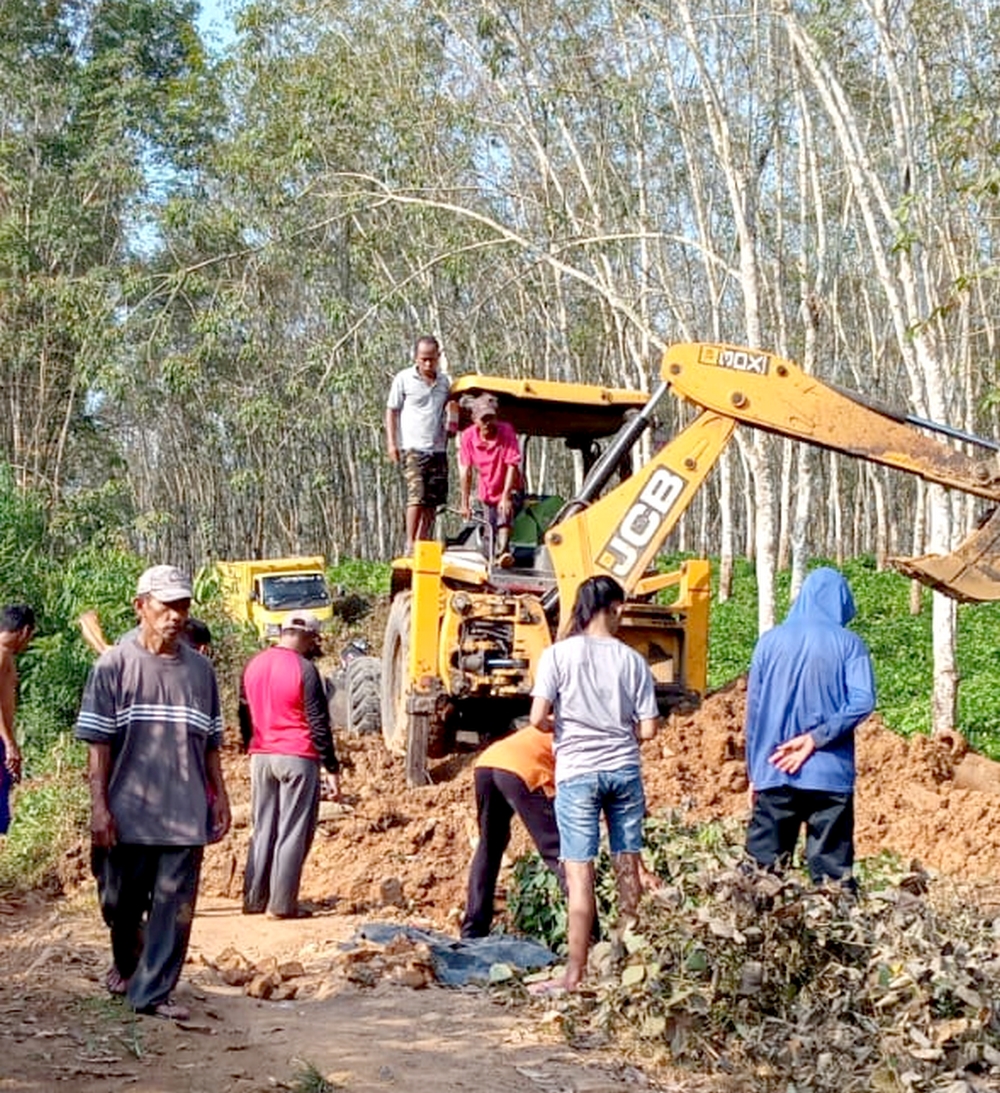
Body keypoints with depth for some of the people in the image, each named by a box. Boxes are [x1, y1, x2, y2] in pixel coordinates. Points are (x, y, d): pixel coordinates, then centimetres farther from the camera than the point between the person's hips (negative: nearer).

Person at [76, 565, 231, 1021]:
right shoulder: (114, 665, -3)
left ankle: (153, 991, 6)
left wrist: (220, 799, 10)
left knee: (175, 906, -2)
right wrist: (100, 806, -9)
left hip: (185, 813, 2)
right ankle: (125, 964, 39)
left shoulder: (200, 670, 7)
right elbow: (97, 742, -4)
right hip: (128, 811, -2)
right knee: (121, 901, 12)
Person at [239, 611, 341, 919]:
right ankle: (283, 904, 0)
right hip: (297, 758, -6)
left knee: (263, 830, 13)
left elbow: (245, 717, 15)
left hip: (261, 757, 6)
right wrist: (331, 769, -7)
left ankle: (254, 899, 14)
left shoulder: (253, 666, 8)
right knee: (293, 833, 0)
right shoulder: (304, 669, -11)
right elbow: (319, 724, -11)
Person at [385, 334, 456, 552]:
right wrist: (391, 443, -4)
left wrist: (452, 424, 1)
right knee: (417, 496, -14)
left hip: (438, 449, 5)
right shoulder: (404, 379, 1)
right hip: (413, 448, -5)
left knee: (433, 500, 4)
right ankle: (410, 544, -10)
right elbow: (391, 411, 4)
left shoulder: (444, 382, 14)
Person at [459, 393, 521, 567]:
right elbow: (466, 471, -9)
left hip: (507, 490, -4)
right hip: (486, 493, 4)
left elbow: (512, 466, -21)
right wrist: (465, 504, -9)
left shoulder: (506, 431, -19)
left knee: (504, 519, -29)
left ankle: (503, 552, -42)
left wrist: (506, 496, -27)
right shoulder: (468, 436, -12)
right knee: (490, 532, 7)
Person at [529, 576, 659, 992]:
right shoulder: (631, 660, 0)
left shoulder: (558, 655, -6)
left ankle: (575, 973, 0)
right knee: (627, 867, 13)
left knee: (579, 875, -2)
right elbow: (648, 729, -1)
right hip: (624, 770, 3)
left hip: (577, 772, -2)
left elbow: (538, 718, -11)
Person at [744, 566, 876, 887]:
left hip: (773, 774, 2)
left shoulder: (771, 641, 5)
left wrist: (754, 771, 13)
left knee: (765, 867, 6)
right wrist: (816, 738, -12)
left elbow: (753, 710, 7)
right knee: (832, 871, 1)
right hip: (830, 775, -2)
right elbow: (862, 702, -14)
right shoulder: (848, 644, 0)